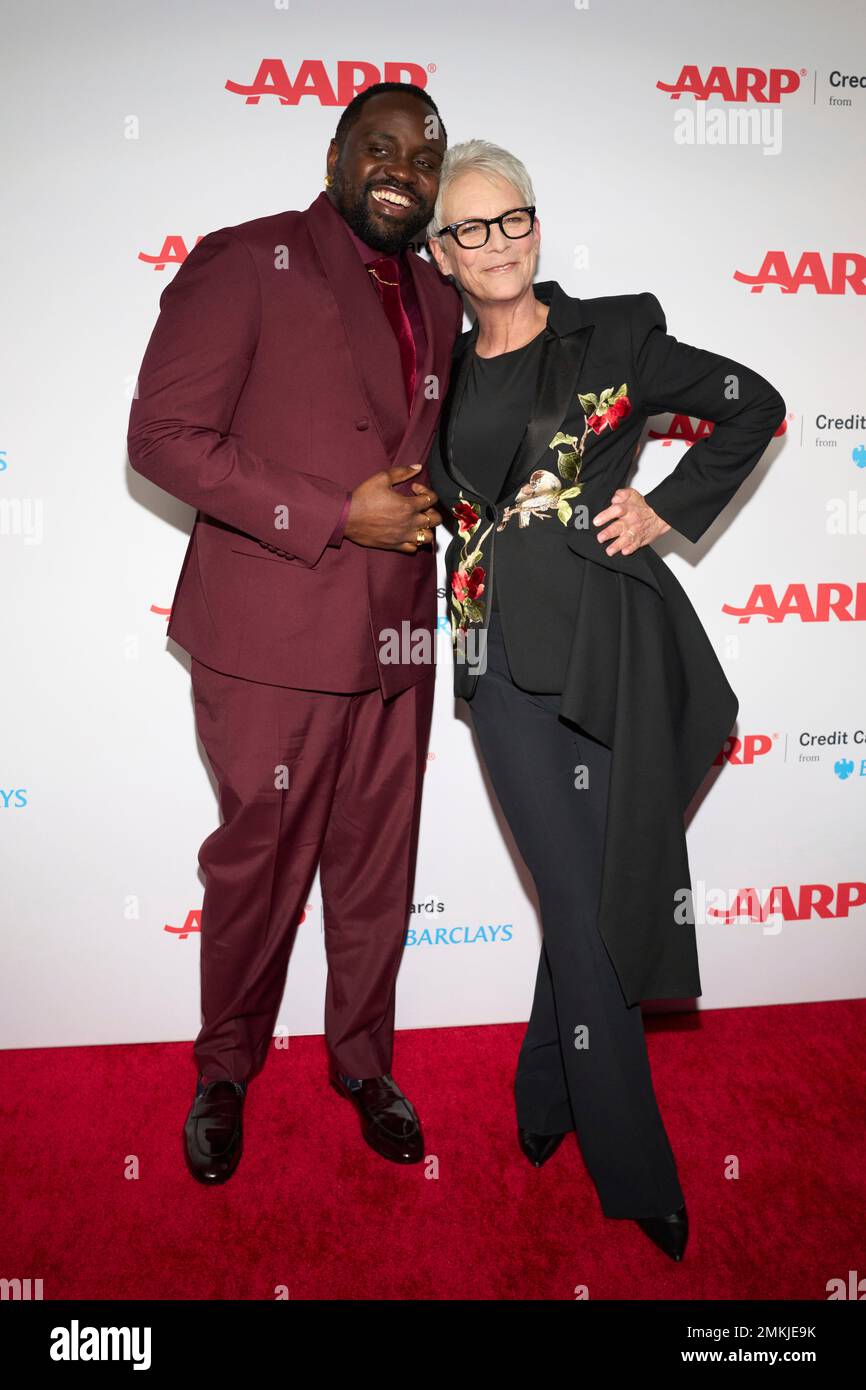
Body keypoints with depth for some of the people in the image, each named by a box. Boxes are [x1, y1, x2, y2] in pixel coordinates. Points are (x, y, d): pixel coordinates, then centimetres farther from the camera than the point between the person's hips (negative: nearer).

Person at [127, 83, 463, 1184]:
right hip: (271, 638, -5)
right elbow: (163, 434, -11)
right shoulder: (244, 261, -4)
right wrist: (334, 518, -17)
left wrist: (423, 496, 5)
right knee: (258, 865, 7)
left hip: (395, 638, 6)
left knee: (379, 865, 14)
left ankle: (363, 1060, 36)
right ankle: (225, 1073, 32)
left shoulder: (436, 297, 16)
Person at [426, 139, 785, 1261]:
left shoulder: (615, 335, 6)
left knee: (608, 886, 3)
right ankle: (635, 1177, 16)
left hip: (608, 638, -1)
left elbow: (754, 406, 12)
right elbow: (430, 497, 28)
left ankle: (546, 1095, 30)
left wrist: (669, 508, 4)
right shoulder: (442, 372, 13)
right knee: (579, 900, 1)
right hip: (503, 649, 1)